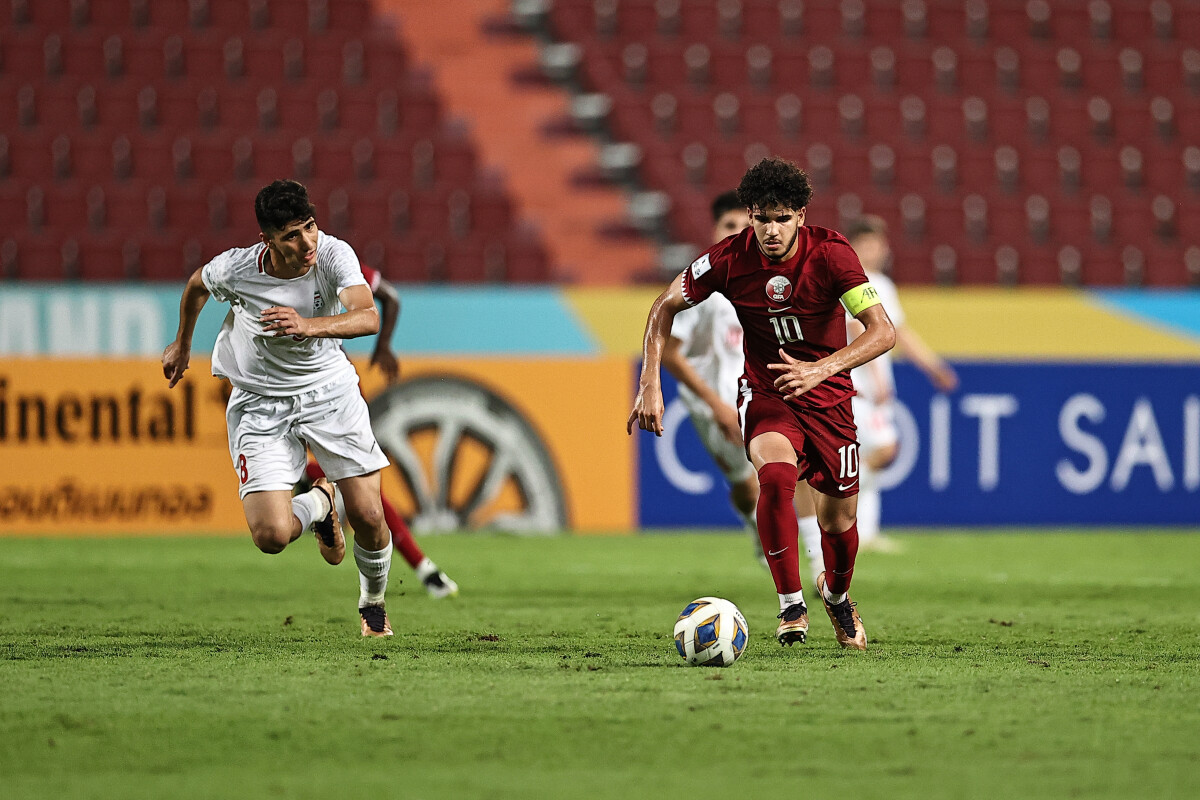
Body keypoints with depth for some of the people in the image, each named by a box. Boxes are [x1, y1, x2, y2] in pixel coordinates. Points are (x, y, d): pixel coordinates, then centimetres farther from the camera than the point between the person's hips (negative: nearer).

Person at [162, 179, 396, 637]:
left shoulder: (334, 255, -22)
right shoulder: (235, 269, -21)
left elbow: (369, 317, -38)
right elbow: (196, 284, 4)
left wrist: (309, 326, -55)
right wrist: (181, 345, 20)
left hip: (329, 389, 1)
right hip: (260, 404, -1)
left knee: (369, 519, -5)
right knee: (271, 535, -16)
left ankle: (373, 603, 29)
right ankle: (319, 504, 22)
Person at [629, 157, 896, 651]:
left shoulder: (830, 253, -19)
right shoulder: (730, 258, -15)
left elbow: (883, 332, -24)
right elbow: (665, 307, 0)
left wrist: (821, 368, -38)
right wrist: (650, 384, -10)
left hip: (829, 396, 1)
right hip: (765, 393, -1)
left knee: (838, 522, 5)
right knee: (776, 475, -31)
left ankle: (836, 594, 40)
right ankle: (791, 605, -20)